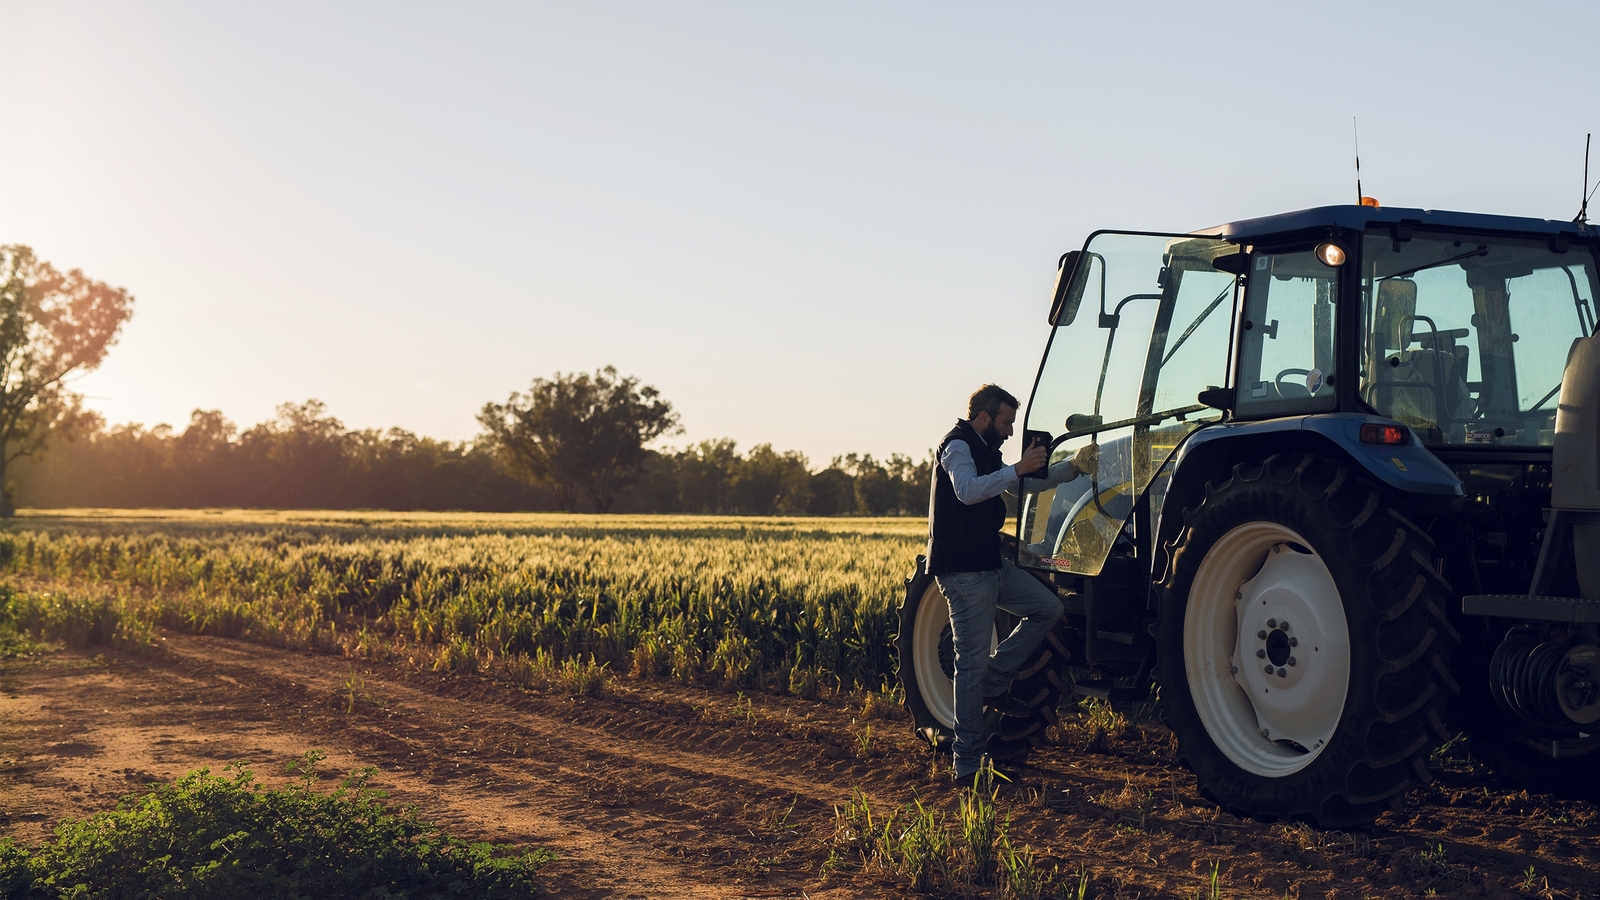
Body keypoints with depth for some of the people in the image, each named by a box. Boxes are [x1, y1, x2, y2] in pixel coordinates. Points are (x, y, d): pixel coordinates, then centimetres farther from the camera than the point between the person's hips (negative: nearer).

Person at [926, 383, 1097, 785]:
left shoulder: (983, 451, 21)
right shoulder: (958, 445, -10)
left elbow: (1031, 481, 28)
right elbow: (968, 490, -30)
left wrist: (1074, 467, 16)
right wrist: (1018, 469, -32)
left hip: (990, 564, 10)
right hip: (963, 570, -10)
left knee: (1048, 608, 5)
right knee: (972, 662, -8)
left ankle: (993, 682, 9)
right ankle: (967, 762, -3)